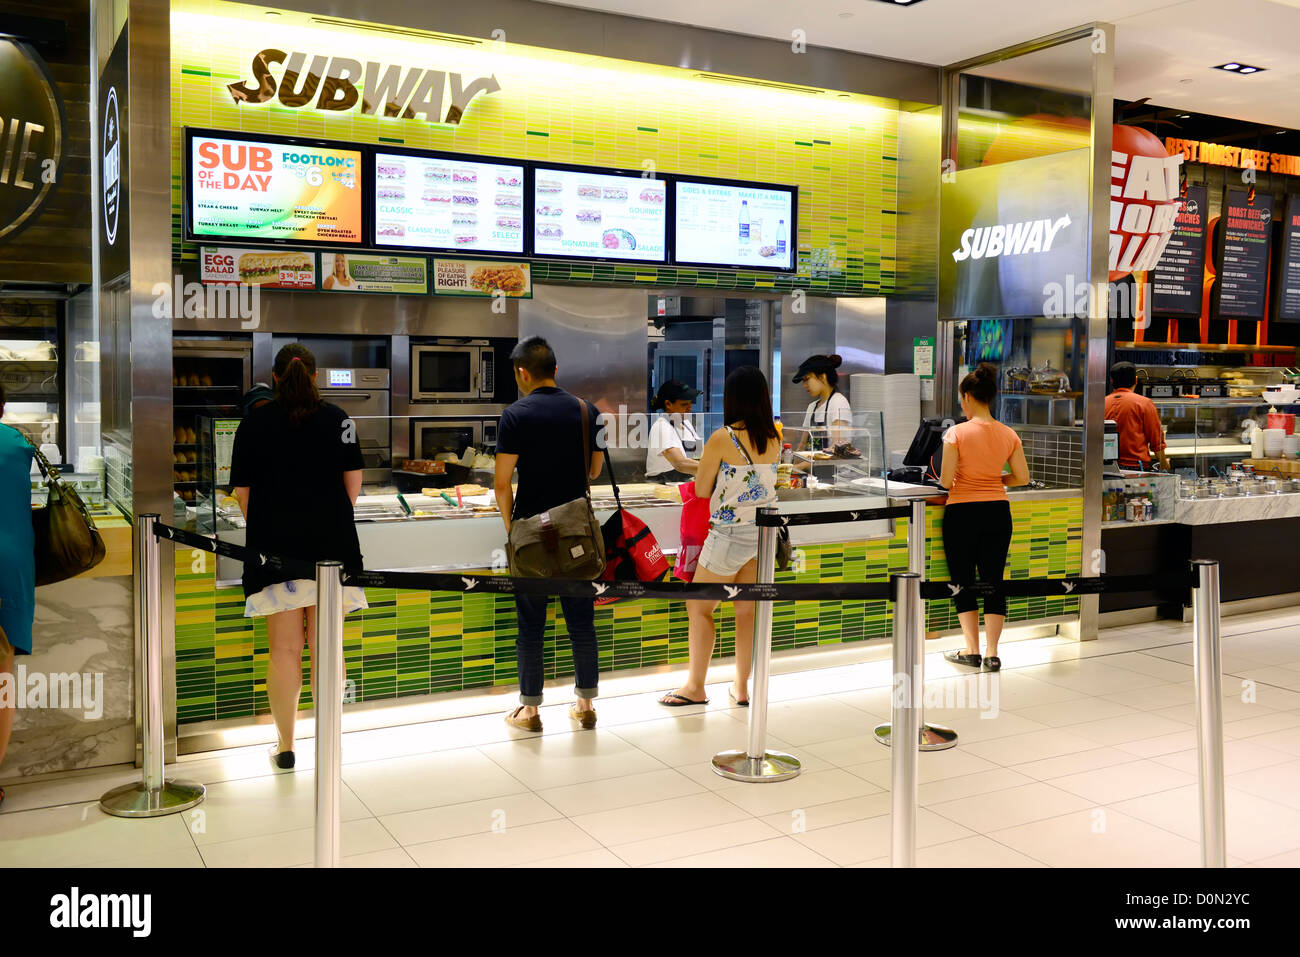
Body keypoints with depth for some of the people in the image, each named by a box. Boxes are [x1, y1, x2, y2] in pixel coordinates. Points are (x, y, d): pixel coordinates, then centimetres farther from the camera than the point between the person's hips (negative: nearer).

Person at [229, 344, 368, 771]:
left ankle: (285, 746, 13)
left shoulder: (254, 423, 3)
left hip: (274, 545, 0)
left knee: (283, 651, 6)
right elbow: (353, 482, 5)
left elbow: (242, 491, 3)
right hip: (331, 545, 0)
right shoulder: (338, 418, 3)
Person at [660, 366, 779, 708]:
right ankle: (741, 686, 19)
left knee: (699, 608, 8)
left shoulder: (721, 439, -14)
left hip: (730, 533, -5)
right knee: (747, 610, 13)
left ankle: (695, 687, 11)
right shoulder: (774, 440, 1)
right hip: (765, 529, 6)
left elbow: (702, 490, -5)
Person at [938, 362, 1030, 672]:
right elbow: (1022, 477, 3)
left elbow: (945, 480, -14)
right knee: (993, 579, 9)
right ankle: (992, 653, 8)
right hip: (998, 511, 4)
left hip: (963, 511, -4)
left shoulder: (957, 433, -13)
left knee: (963, 580, 8)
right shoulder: (1009, 434, 1)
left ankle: (972, 650, 9)